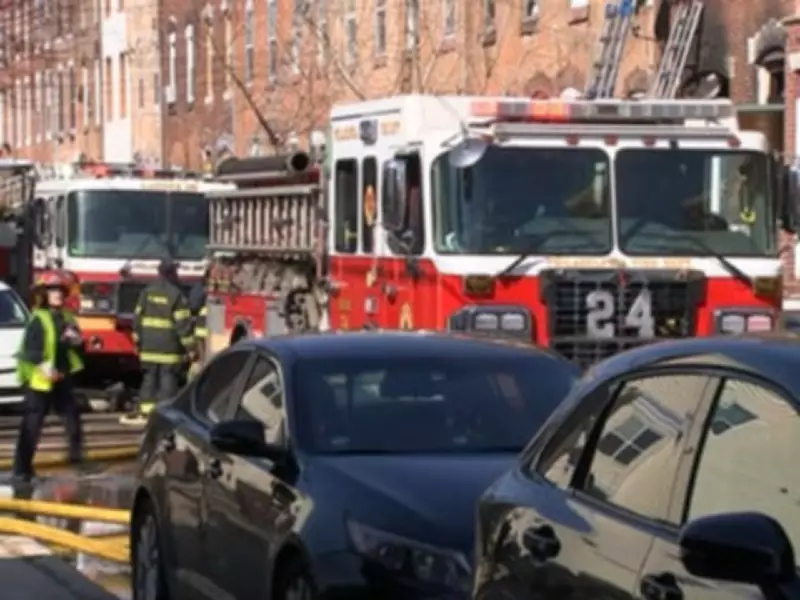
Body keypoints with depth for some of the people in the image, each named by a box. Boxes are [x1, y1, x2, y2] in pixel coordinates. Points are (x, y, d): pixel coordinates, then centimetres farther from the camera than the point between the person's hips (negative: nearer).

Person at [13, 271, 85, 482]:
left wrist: (77, 341, -6)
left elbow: (79, 350, 16)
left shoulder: (67, 319, 12)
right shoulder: (38, 319, -9)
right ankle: (22, 468, 0)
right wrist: (43, 364, -33)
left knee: (73, 418, 14)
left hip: (62, 379, 7)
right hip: (39, 380, -7)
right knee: (32, 425, -5)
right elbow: (28, 349, -18)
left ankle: (77, 457, 30)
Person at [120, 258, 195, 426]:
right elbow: (183, 323, -12)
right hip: (170, 346, -5)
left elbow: (138, 318, 11)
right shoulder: (177, 295, -10)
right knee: (168, 379, -4)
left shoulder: (147, 292, 8)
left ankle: (145, 411, 12)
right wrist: (190, 347, -9)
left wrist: (138, 341, 18)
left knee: (149, 378, 11)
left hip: (149, 345, 5)